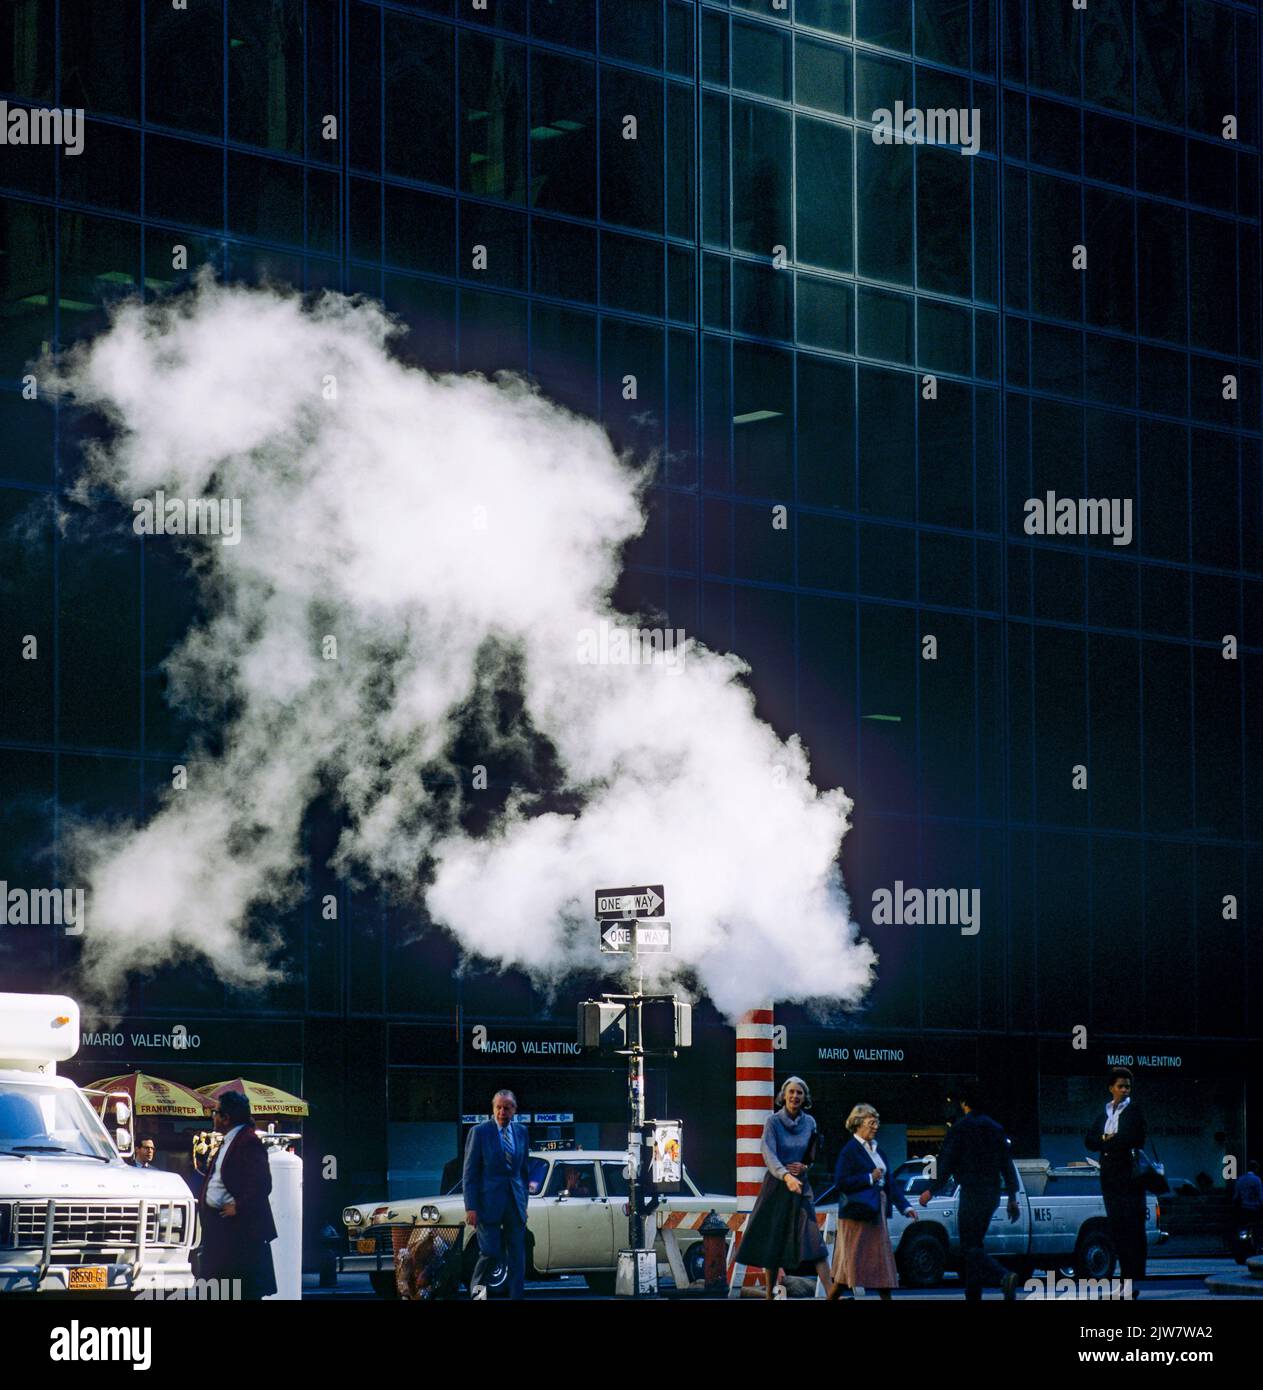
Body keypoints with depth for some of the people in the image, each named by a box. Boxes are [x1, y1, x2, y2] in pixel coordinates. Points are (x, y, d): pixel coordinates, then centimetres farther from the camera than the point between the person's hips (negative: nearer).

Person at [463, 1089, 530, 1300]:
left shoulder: (521, 1133, 11)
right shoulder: (479, 1132, -3)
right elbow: (470, 1172, -4)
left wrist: (524, 1202, 13)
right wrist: (471, 1207, -10)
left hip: (515, 1204, 4)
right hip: (489, 1201, -4)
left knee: (517, 1259, 1)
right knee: (491, 1253, -8)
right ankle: (476, 1285, 19)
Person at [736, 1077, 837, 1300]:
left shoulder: (809, 1122, 6)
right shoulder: (773, 1122, -6)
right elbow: (769, 1155, -20)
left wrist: (805, 1166, -5)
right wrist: (786, 1176, -36)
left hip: (802, 1186, 2)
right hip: (777, 1184, -2)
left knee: (813, 1238, -9)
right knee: (772, 1239, 3)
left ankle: (831, 1293, -18)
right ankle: (770, 1292, 15)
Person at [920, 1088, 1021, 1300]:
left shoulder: (961, 1127, -7)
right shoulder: (996, 1128, 13)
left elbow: (946, 1163, -10)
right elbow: (1007, 1164, 13)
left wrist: (931, 1190, -3)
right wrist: (1012, 1197, 16)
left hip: (972, 1193, -7)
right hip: (992, 1193, 7)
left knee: (970, 1246, -9)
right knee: (975, 1244, 16)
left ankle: (1004, 1277, -30)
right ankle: (973, 1295, 16)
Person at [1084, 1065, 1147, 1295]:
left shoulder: (1134, 1110, 1)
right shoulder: (1102, 1112, 16)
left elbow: (1136, 1139, -10)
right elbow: (1089, 1140, 11)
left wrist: (1109, 1140, -5)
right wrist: (1106, 1140, -7)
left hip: (1130, 1174, -5)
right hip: (1109, 1175, 5)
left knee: (1133, 1226, -8)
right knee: (1116, 1226, 3)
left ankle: (1134, 1280, -12)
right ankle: (1125, 1277, 6)